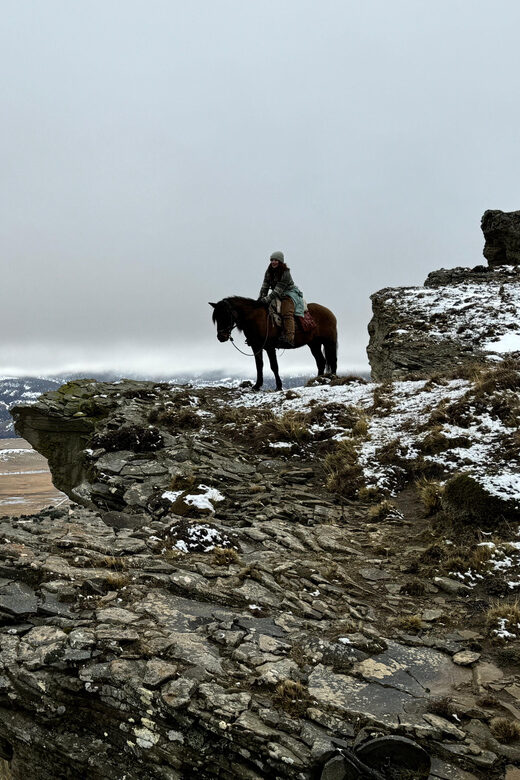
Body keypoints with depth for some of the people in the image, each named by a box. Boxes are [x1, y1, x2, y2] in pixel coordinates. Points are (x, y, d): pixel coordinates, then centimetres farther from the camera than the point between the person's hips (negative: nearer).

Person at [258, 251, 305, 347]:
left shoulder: (285, 273, -20)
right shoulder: (269, 272, 2)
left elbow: (278, 291, -25)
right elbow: (265, 286, 0)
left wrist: (266, 299, -31)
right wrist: (260, 299, -14)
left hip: (289, 293, -8)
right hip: (278, 296, 8)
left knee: (286, 313, -31)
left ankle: (289, 338, -46)